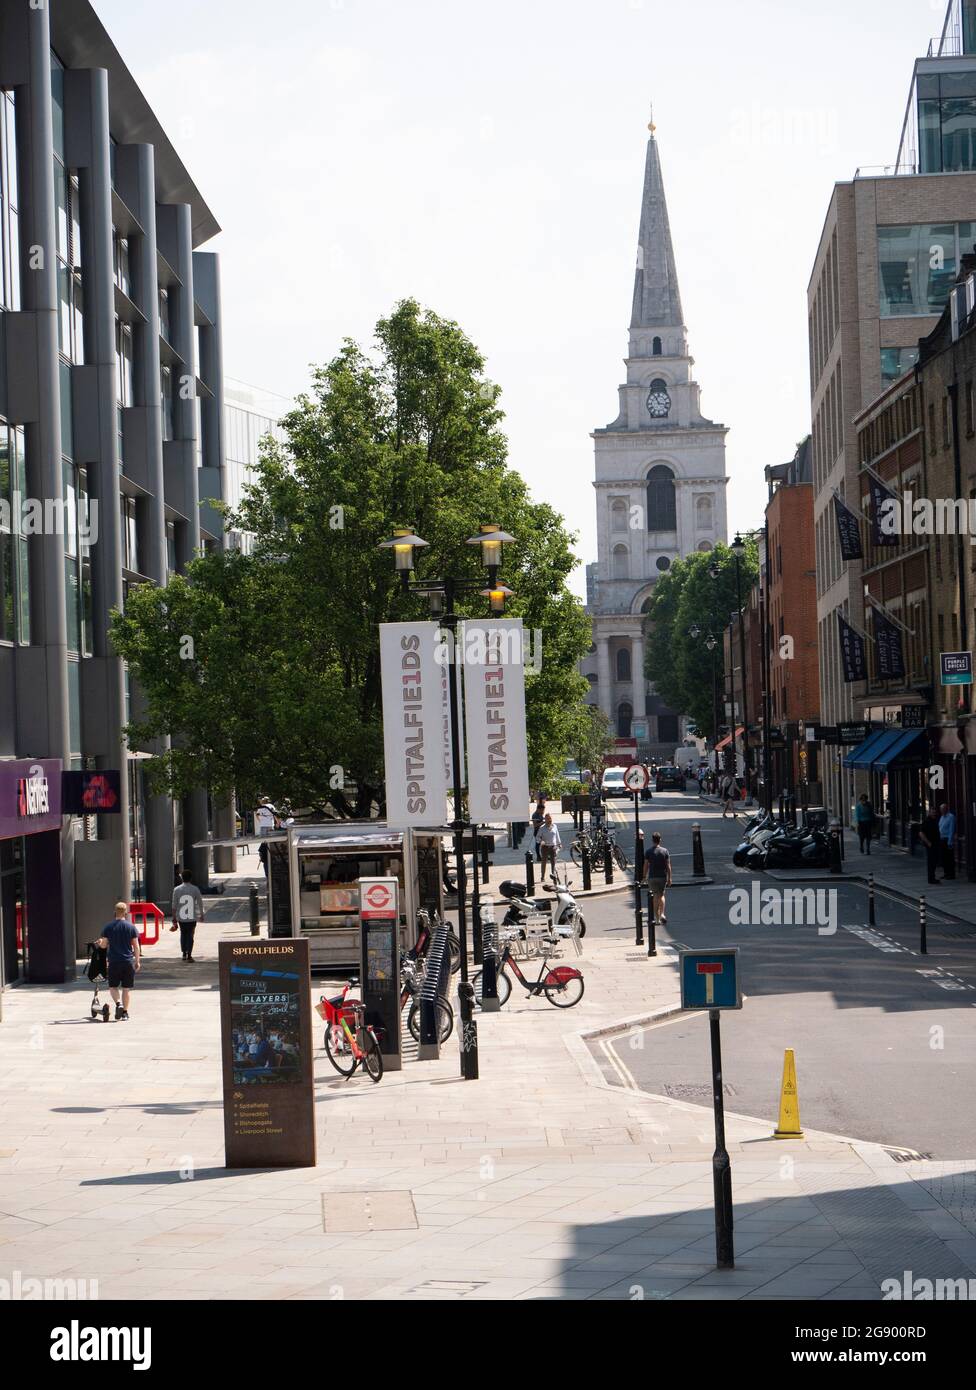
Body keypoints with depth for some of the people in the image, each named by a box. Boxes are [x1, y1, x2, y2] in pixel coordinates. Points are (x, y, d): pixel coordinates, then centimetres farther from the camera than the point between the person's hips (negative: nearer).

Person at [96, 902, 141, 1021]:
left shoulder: (108, 927, -1)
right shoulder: (132, 927, -2)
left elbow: (103, 945, 2)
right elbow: (136, 946, -1)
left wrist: (99, 942, 25)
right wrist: (137, 961, 9)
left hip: (114, 962, 0)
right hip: (128, 961, 0)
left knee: (113, 986, 11)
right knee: (126, 988, 8)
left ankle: (118, 1003, -14)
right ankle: (125, 1012, 9)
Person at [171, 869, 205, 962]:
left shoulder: (177, 890, -4)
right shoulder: (195, 889, -6)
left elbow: (174, 906, -3)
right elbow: (200, 903, -1)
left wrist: (174, 919, 5)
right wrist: (201, 915, 14)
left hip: (181, 917, 1)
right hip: (192, 917, -1)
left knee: (183, 934, 19)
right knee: (190, 935, 6)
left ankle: (184, 954, 20)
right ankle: (189, 955, -2)